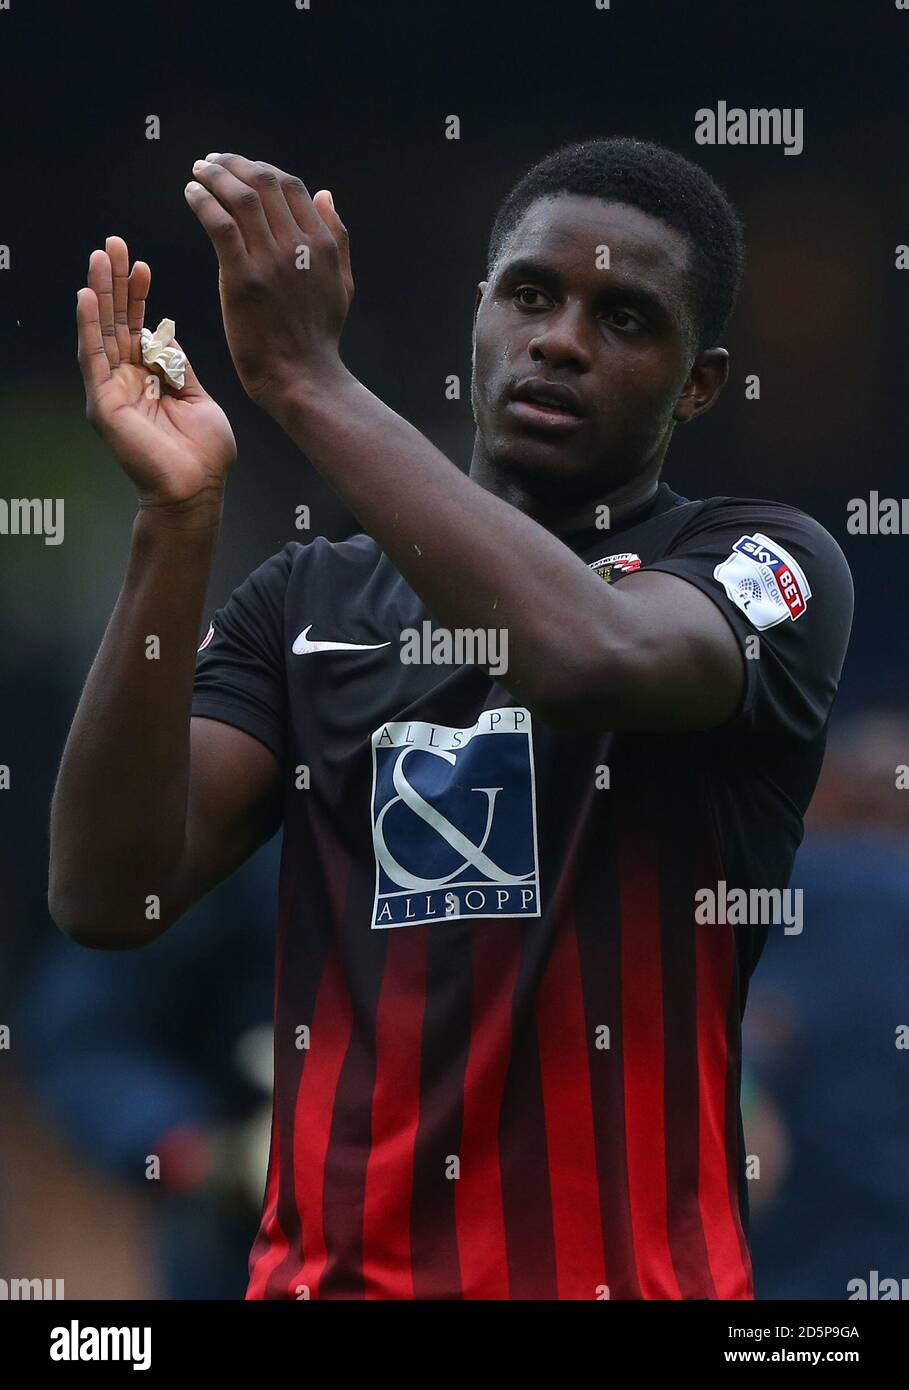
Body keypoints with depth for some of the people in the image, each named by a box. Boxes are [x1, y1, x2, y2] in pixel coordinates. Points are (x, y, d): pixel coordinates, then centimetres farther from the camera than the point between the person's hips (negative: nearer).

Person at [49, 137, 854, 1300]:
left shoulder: (768, 566, -1)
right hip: (329, 1263, 3)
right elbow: (108, 896, -3)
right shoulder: (307, 602, 10)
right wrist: (177, 517, -12)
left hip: (628, 1268, -3)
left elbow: (593, 658, -24)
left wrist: (307, 378, -19)